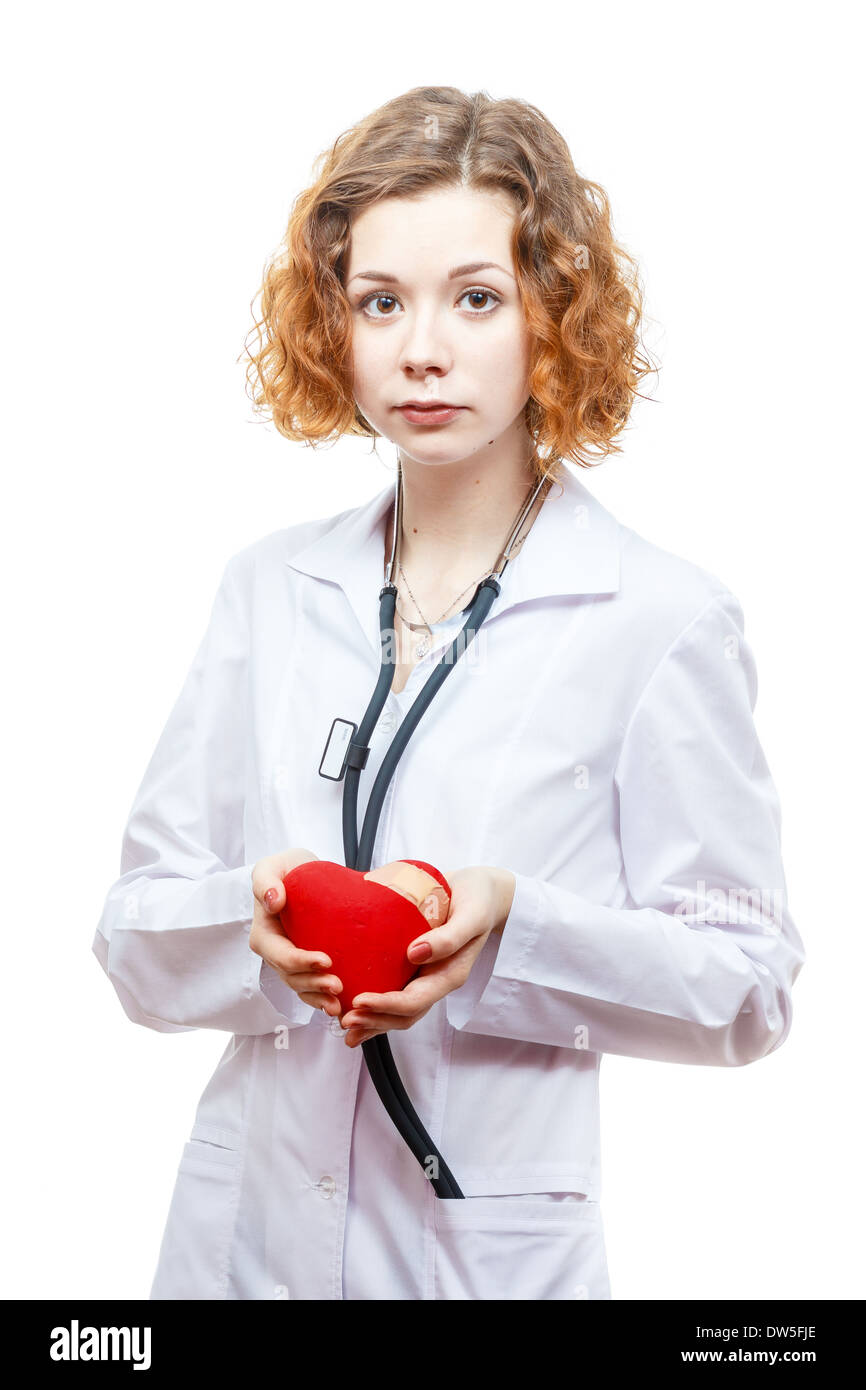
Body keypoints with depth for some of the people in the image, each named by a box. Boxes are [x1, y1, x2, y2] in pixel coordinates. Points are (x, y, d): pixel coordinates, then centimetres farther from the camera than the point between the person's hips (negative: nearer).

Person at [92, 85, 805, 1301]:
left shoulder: (661, 620, -9)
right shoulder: (270, 588, 2)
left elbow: (746, 987, -8)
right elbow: (136, 939, 3)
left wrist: (517, 926, -23)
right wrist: (259, 916, -18)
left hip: (501, 1252, -3)